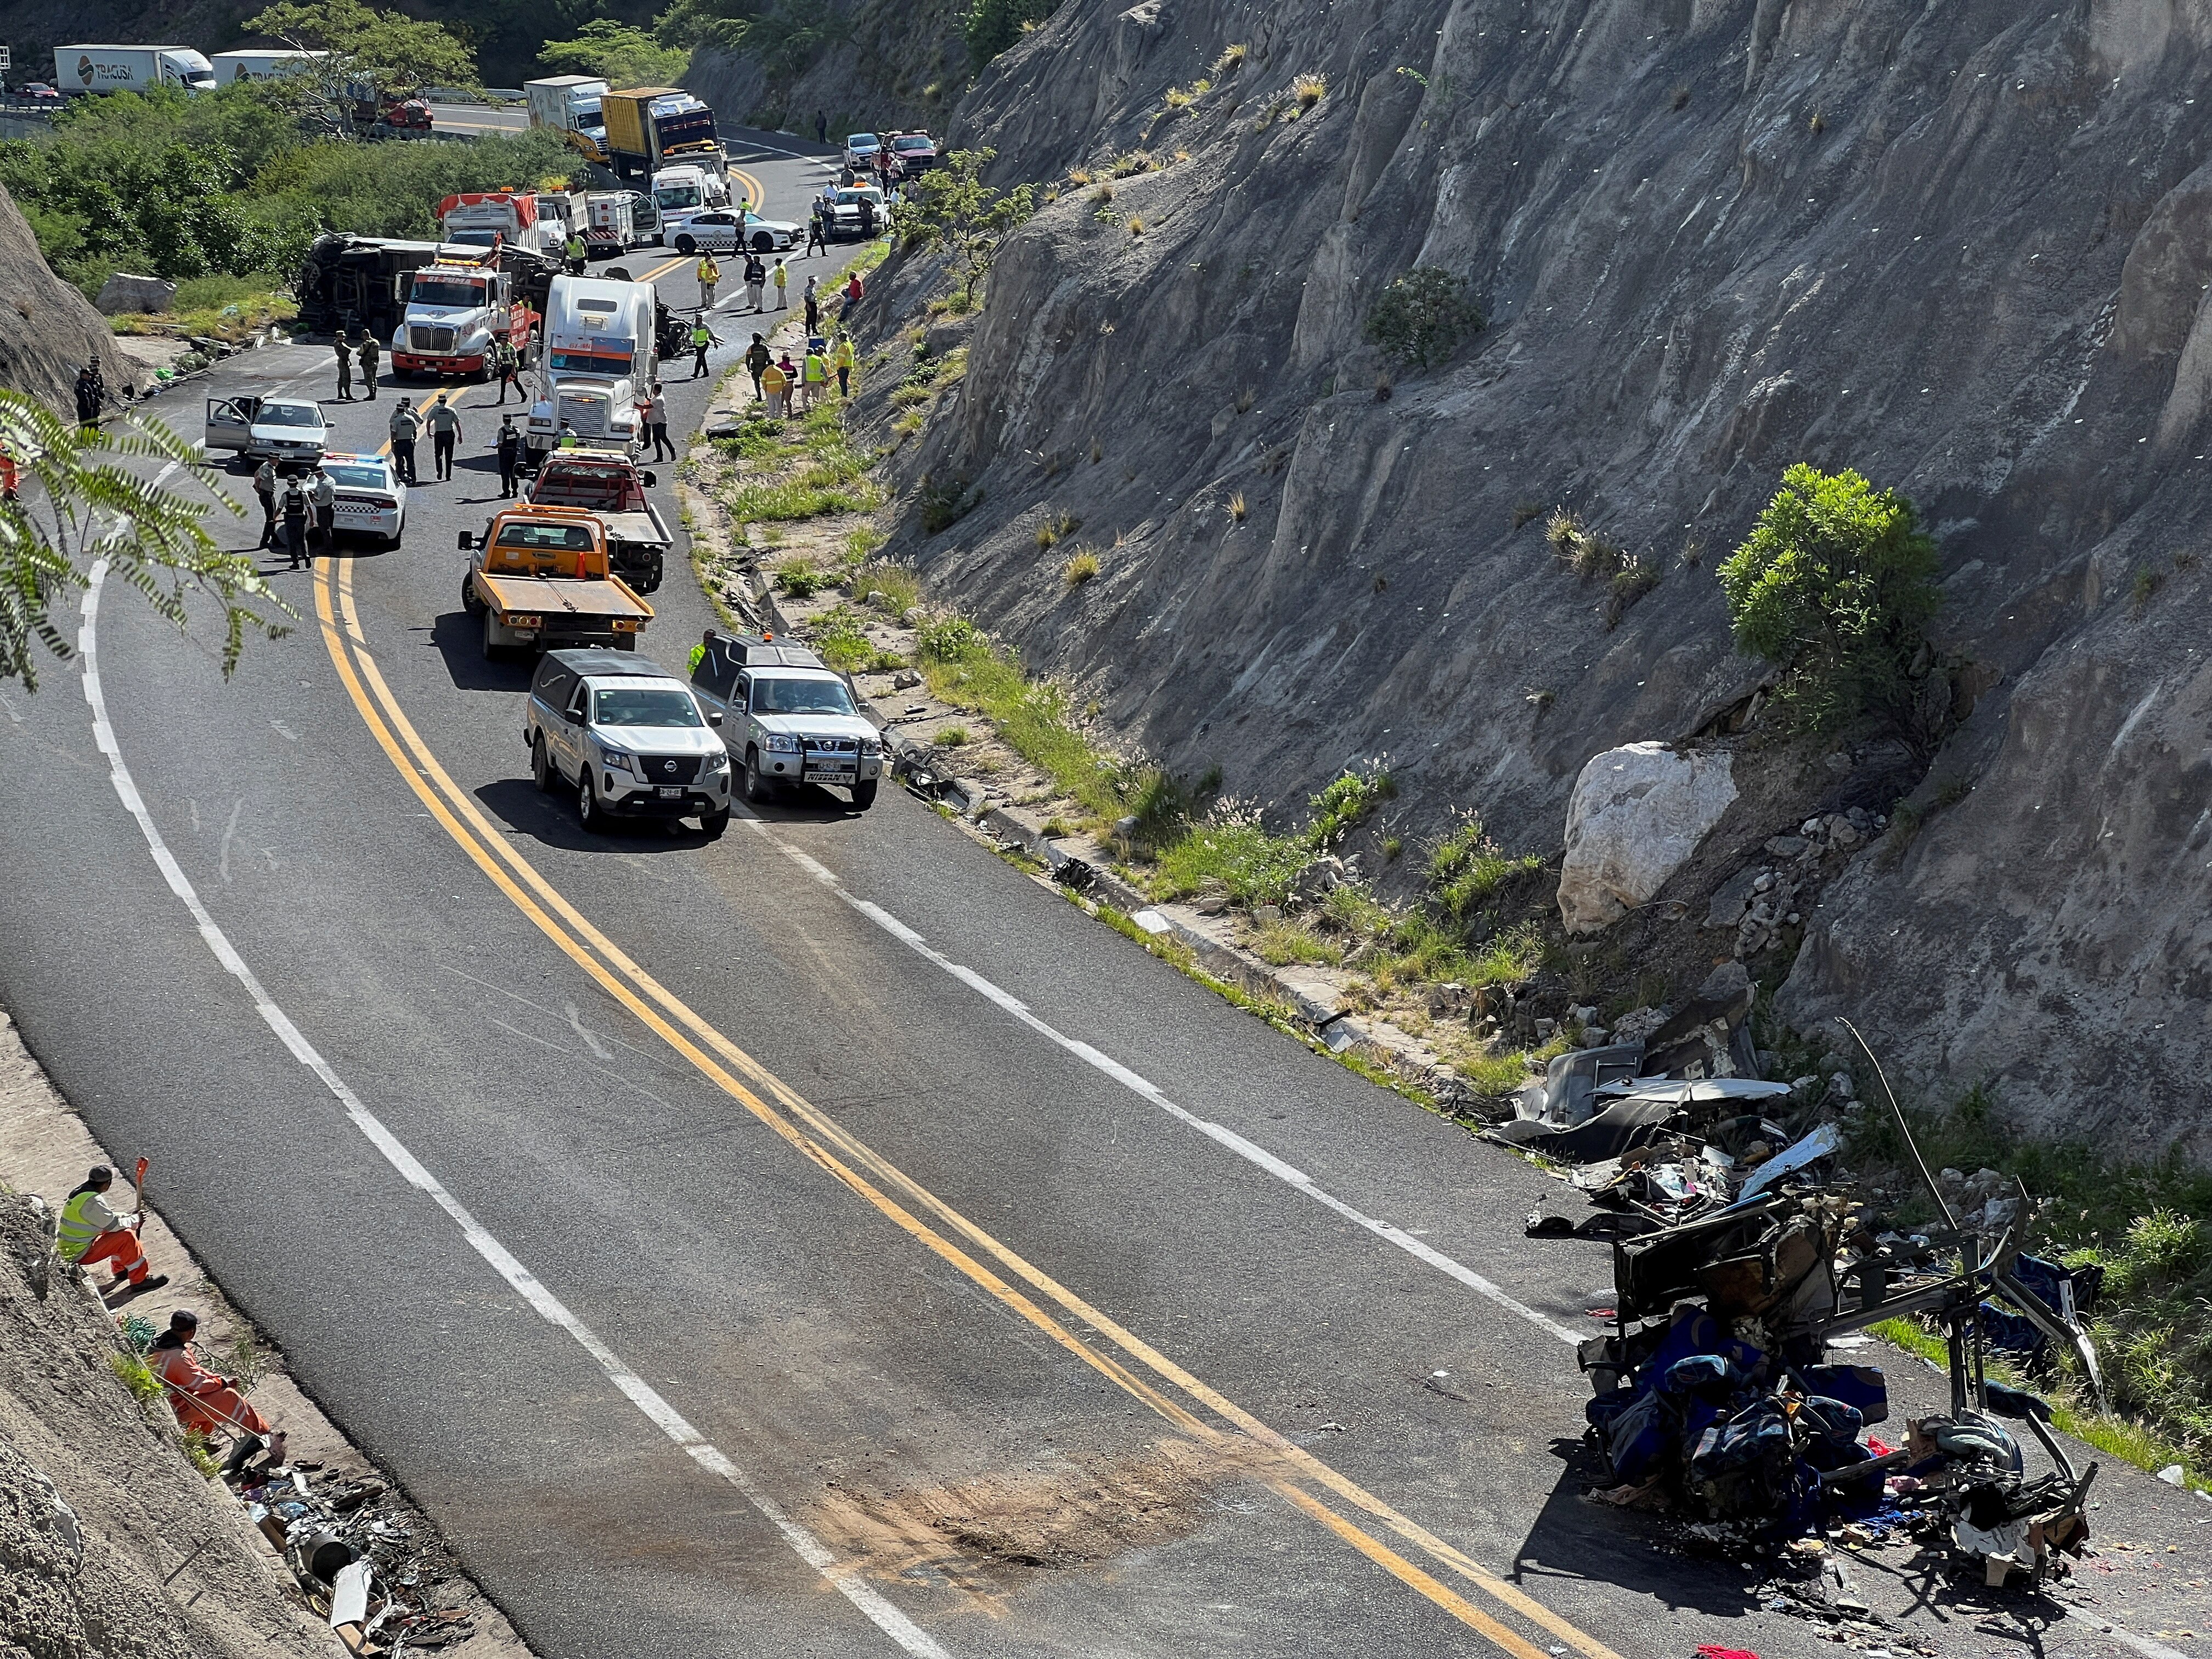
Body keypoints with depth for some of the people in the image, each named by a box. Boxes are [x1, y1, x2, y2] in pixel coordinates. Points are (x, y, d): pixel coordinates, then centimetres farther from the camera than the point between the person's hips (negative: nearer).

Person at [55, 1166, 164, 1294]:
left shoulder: (80, 1192, 8)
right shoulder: (92, 1201, -23)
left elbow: (105, 1217, 19)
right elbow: (114, 1225, -18)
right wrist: (135, 1220, -2)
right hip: (79, 1255, -10)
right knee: (126, 1237, -14)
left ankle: (121, 1271, 31)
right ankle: (139, 1281, -9)